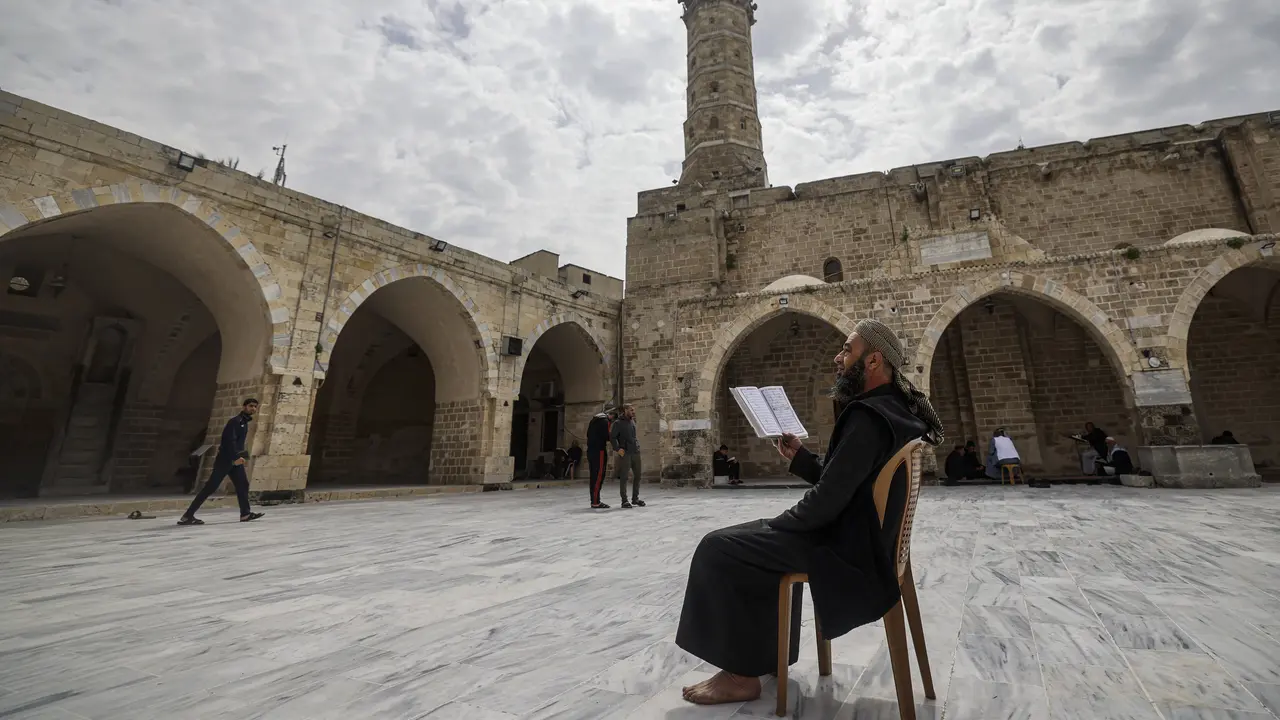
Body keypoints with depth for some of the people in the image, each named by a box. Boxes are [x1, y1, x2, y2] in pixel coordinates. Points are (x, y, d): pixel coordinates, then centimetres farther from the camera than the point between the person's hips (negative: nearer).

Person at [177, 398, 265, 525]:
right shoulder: (235, 421, -14)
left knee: (243, 484, 6)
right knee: (210, 487, -7)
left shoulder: (244, 423, 15)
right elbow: (230, 440, -23)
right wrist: (235, 458, -27)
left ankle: (245, 514, 8)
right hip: (225, 459, -9)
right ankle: (187, 516, -1)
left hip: (235, 459, 9)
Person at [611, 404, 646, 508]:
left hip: (636, 452, 7)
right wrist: (617, 448, -17)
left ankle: (635, 499, 21)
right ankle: (624, 501, 3)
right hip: (625, 453, -7)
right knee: (624, 477, -2)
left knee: (637, 476, 10)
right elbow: (612, 437, -10)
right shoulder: (618, 423, -6)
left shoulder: (633, 421, 14)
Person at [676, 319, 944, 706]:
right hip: (859, 536, 11)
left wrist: (777, 524, -11)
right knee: (763, 541, 28)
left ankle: (740, 674, 4)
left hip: (846, 548, -11)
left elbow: (827, 500, -28)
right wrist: (801, 457, 3)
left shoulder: (869, 416, -25)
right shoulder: (893, 409, 10)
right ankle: (768, 650, 34)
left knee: (716, 550, -9)